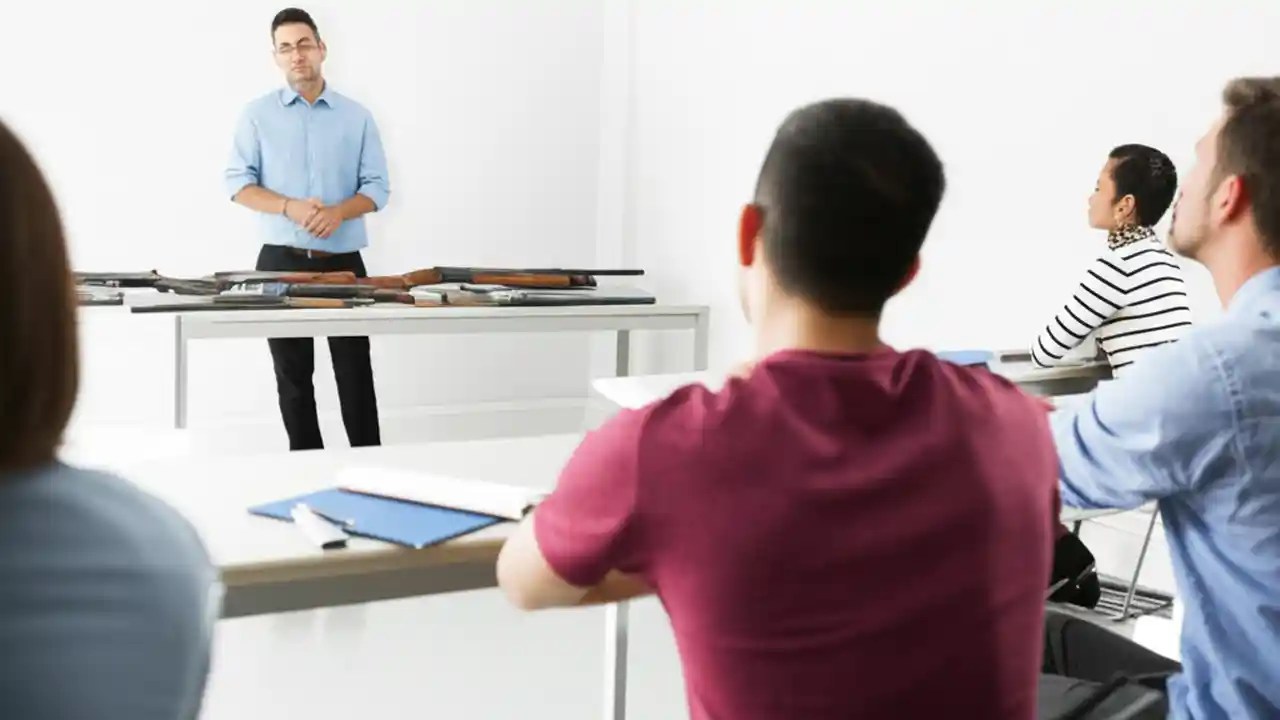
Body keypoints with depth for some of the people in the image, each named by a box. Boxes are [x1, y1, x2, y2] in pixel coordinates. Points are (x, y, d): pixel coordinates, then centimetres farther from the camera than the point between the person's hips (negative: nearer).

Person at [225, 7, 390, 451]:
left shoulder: (357, 117, 6)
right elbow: (237, 183, -1)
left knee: (355, 373, 1)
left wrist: (339, 211, -17)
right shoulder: (258, 114, 4)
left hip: (343, 261, 0)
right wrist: (290, 207, -18)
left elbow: (377, 188, 3)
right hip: (282, 261, 0)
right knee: (293, 375, 7)